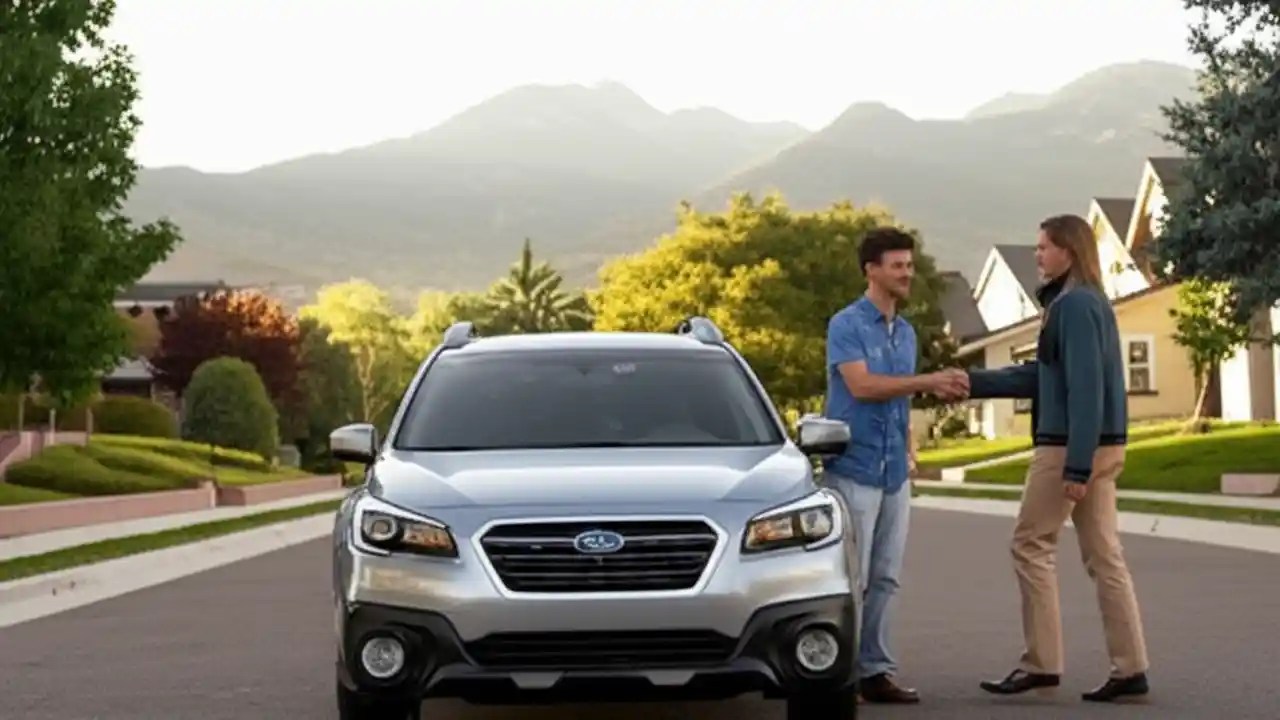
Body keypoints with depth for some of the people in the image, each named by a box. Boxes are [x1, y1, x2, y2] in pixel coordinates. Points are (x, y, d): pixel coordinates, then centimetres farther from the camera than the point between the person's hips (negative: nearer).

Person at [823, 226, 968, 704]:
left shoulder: (906, 332, 16)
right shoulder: (846, 326, -6)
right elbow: (862, 386, -20)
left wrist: (909, 449, 12)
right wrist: (930, 382, -24)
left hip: (893, 474, 7)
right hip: (853, 470, -7)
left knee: (884, 580, 6)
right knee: (851, 578, -6)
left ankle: (874, 670, 10)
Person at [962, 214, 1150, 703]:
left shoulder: (1075, 305, -14)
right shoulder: (1086, 302, 16)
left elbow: (1086, 388, -20)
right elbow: (1040, 376, 20)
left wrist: (1077, 464, -22)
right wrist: (974, 383, 18)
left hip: (1070, 446, -9)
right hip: (1102, 446, 9)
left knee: (1031, 546, 0)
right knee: (1103, 554, 9)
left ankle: (1041, 663, 3)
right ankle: (1130, 668, 9)